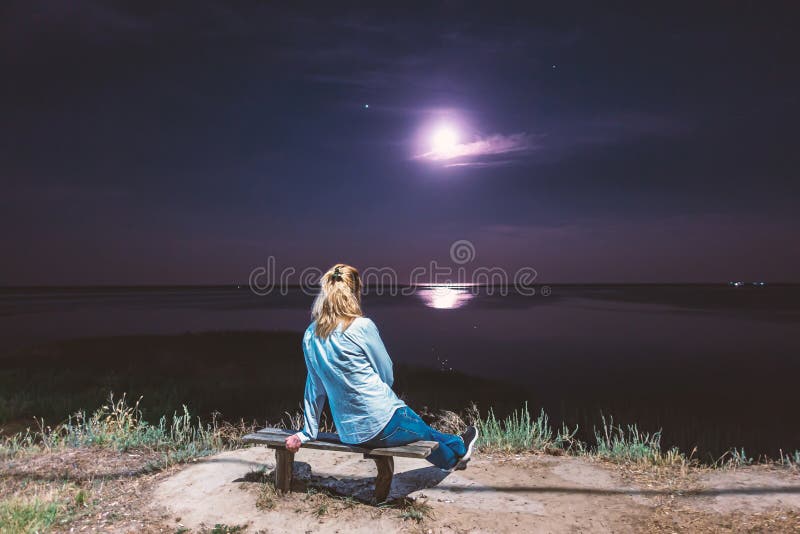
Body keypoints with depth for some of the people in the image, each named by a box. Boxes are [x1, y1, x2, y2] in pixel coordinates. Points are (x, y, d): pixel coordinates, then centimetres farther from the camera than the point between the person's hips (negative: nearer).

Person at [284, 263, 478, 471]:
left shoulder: (310, 336, -1)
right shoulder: (363, 326, -16)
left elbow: (314, 387, 7)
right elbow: (387, 375, -5)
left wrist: (308, 432, 16)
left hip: (348, 433, 6)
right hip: (381, 424, -6)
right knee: (426, 433, 27)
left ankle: (451, 457, 56)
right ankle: (459, 450, 57)